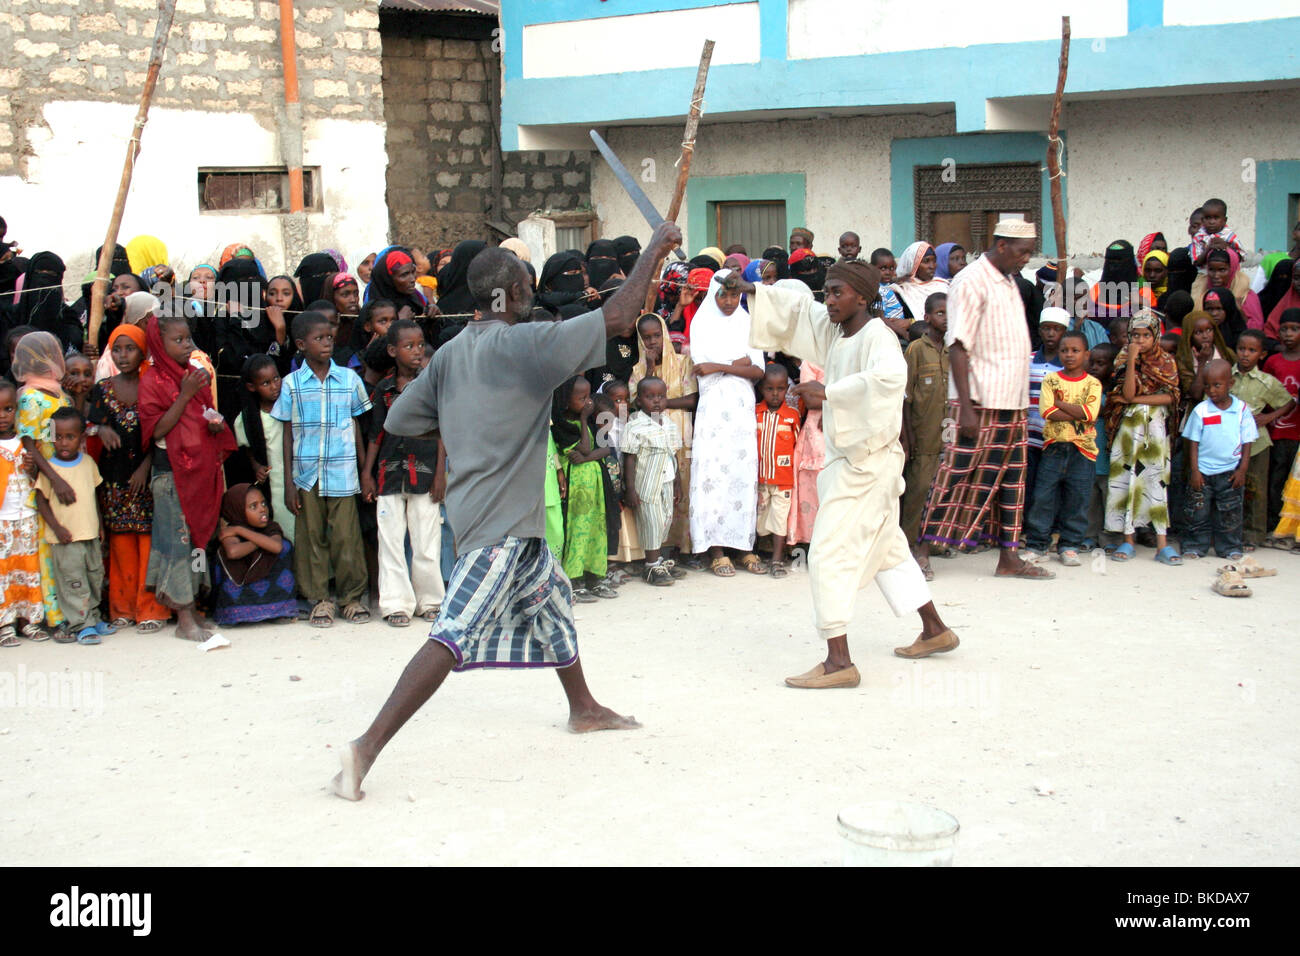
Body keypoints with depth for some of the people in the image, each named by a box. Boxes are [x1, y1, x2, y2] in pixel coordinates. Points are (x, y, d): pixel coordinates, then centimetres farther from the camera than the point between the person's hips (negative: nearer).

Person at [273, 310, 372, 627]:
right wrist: (288, 482, 1)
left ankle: (352, 597, 13)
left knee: (346, 536, -1)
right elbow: (288, 434, 5)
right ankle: (319, 600, 15)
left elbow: (357, 427, 10)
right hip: (306, 473, 0)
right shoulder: (292, 384, 3)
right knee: (312, 537, 5)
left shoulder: (349, 379, 5)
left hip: (342, 473, 0)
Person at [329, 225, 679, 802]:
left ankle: (584, 708, 44)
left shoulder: (451, 354, 7)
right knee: (456, 635, -14)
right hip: (502, 522, -10)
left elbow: (399, 420, 12)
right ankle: (368, 746, -19)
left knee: (551, 596, 27)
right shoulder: (523, 343, -16)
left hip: (501, 515, 10)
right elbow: (617, 319, -18)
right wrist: (655, 247, -6)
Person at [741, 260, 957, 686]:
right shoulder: (834, 329, 7)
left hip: (868, 460, -10)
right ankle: (934, 631, 35)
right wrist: (751, 291, 8)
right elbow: (797, 305, 18)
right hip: (849, 456, 10)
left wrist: (830, 391, -36)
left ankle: (839, 662, -11)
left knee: (829, 552, -11)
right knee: (887, 547, 21)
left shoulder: (877, 335, -18)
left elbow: (890, 376, -38)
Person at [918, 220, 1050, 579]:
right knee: (961, 479, -4)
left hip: (1011, 402, 8)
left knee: (1010, 479, 9)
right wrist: (966, 407, -21)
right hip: (981, 402, -8)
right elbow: (958, 347, -16)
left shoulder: (1008, 283, 16)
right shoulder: (972, 281, -11)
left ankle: (1009, 557, 14)